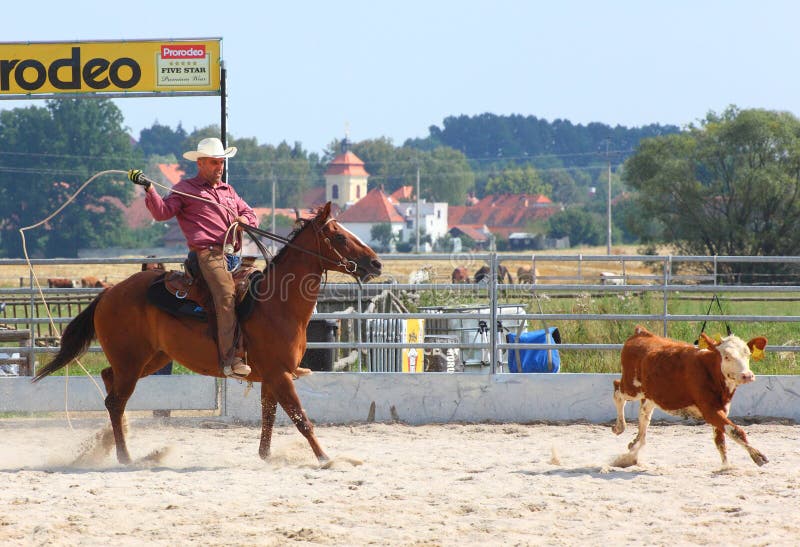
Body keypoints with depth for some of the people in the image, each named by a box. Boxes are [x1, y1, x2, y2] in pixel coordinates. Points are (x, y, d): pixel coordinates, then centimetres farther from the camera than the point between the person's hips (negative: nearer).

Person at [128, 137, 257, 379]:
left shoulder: (228, 190, 29)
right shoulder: (186, 189, 10)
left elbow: (249, 213, 33)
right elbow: (162, 212, 0)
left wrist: (246, 219, 8)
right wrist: (149, 189, -15)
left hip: (232, 256, 7)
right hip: (209, 254, -7)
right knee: (226, 295, -28)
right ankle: (229, 359, -32)